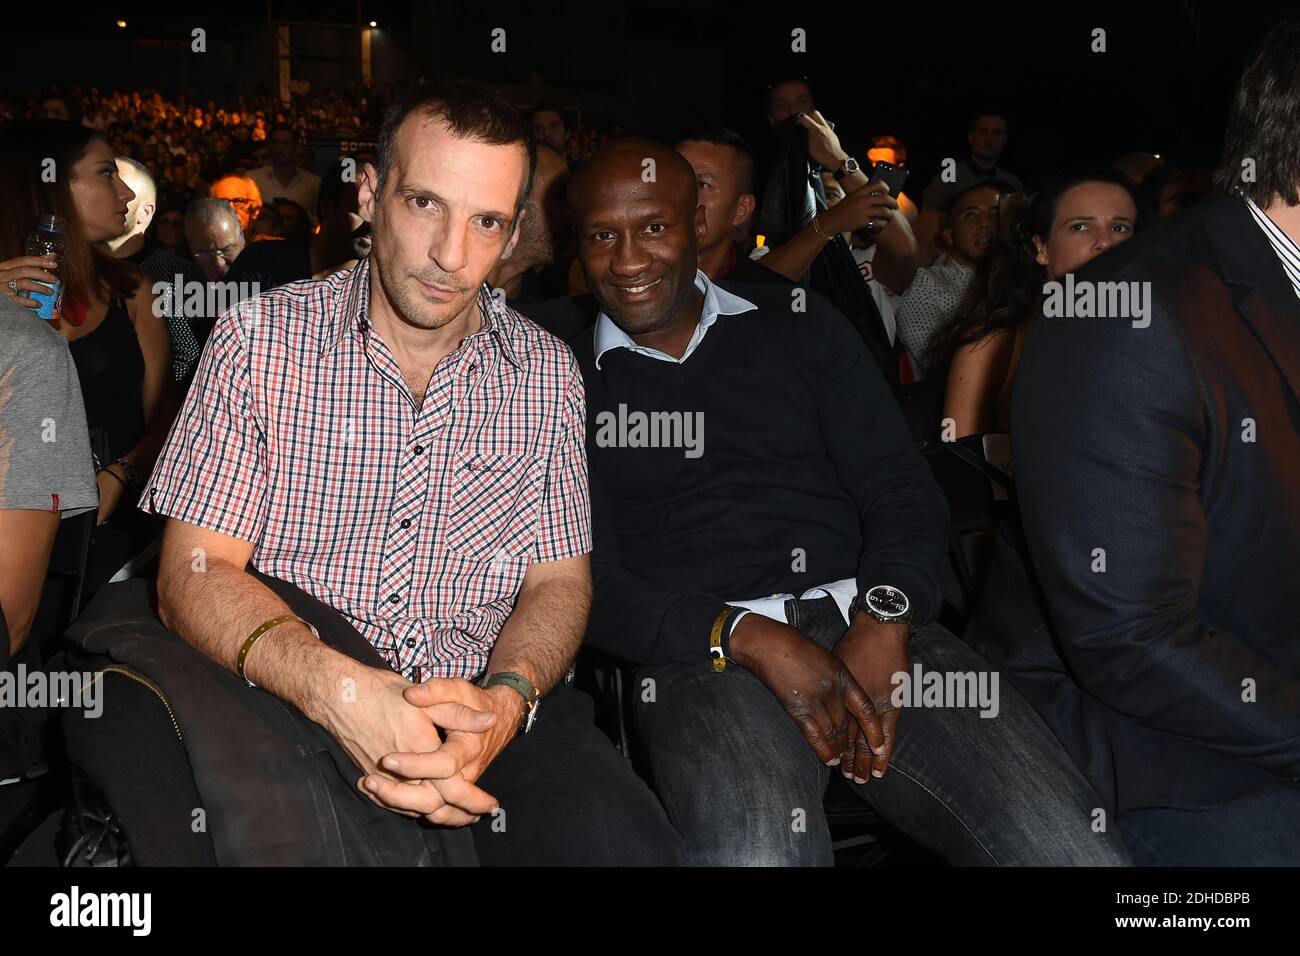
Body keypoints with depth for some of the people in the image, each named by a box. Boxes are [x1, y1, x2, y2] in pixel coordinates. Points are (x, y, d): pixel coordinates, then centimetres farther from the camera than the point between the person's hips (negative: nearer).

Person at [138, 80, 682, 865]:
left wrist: (506, 699, -16)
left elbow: (558, 579, 8)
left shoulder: (547, 373, 8)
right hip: (288, 706, -1)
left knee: (621, 837, -27)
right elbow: (194, 577, -5)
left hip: (490, 708, 2)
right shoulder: (261, 340, 0)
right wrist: (343, 694, -24)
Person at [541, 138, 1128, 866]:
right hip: (701, 650, -2)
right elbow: (590, 584, 1)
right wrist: (749, 639, -14)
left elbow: (906, 494, 10)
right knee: (761, 847, -36)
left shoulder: (801, 328, 17)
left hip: (867, 621, 2)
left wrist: (884, 622, -11)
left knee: (1067, 841, -22)